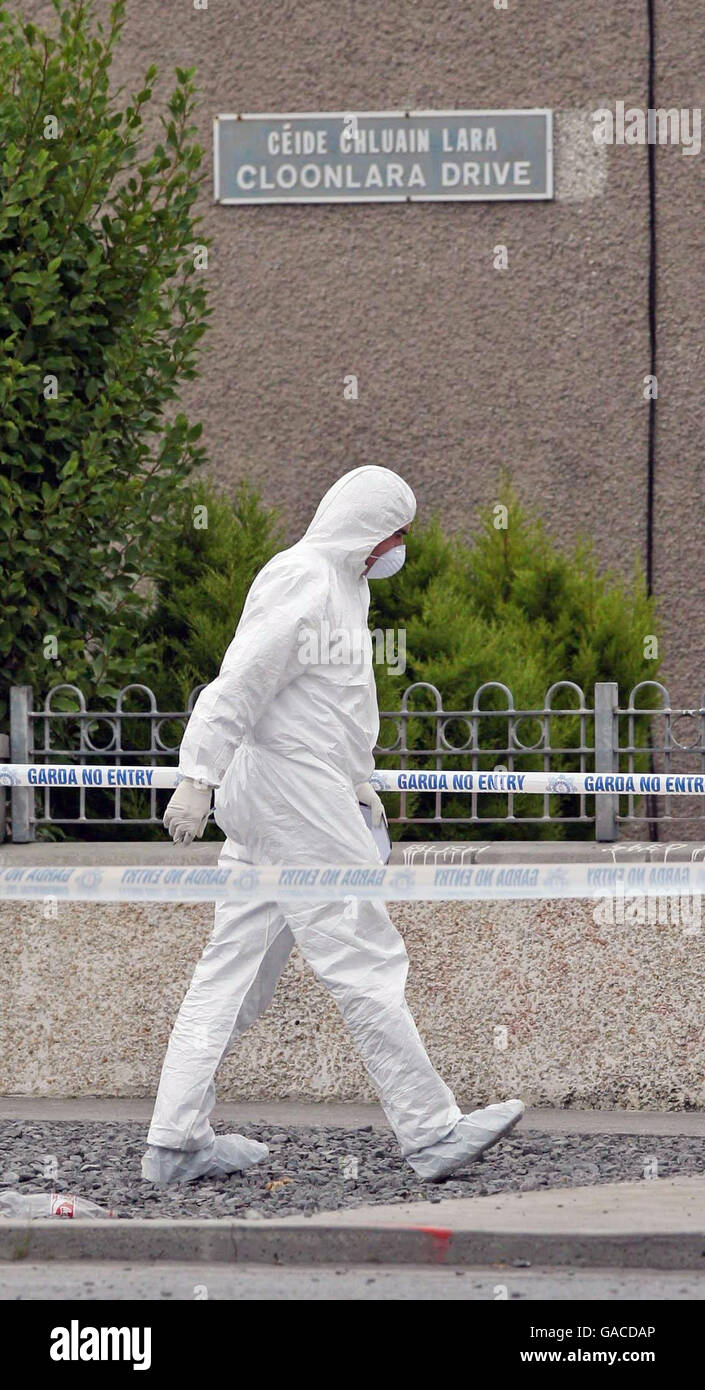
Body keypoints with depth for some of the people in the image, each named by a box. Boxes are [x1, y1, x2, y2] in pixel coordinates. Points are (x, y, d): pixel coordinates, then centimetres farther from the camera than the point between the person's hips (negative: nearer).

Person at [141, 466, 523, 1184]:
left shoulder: (341, 583, 21)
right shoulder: (302, 580, -13)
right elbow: (240, 680, -20)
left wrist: (357, 785, 33)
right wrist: (199, 777, -25)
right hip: (295, 798, -11)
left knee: (234, 970, 8)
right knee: (366, 964, -7)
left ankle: (175, 1139, 8)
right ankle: (431, 1134, -5)